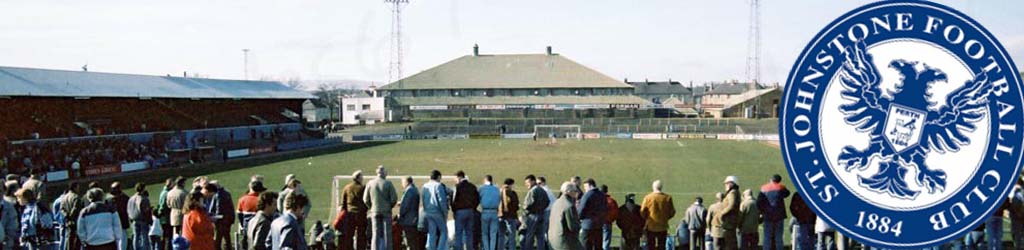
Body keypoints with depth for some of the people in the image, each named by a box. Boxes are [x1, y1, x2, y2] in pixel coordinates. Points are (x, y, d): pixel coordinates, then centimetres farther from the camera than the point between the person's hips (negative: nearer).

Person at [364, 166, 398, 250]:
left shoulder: (370, 183, 0)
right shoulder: (388, 183, -7)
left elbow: (365, 199, 1)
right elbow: (394, 198, -8)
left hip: (375, 211, 2)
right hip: (386, 212, -2)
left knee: (376, 234, 6)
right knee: (387, 234, 3)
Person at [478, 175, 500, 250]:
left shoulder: (481, 188, 0)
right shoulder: (497, 189, 8)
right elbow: (499, 201, 10)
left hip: (485, 212, -2)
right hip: (494, 212, 2)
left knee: (485, 233, 7)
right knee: (493, 234, 5)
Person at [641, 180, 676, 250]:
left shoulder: (647, 197, -8)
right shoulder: (667, 198, -5)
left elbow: (642, 212, -8)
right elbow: (672, 212, -1)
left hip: (651, 226, -1)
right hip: (663, 226, 1)